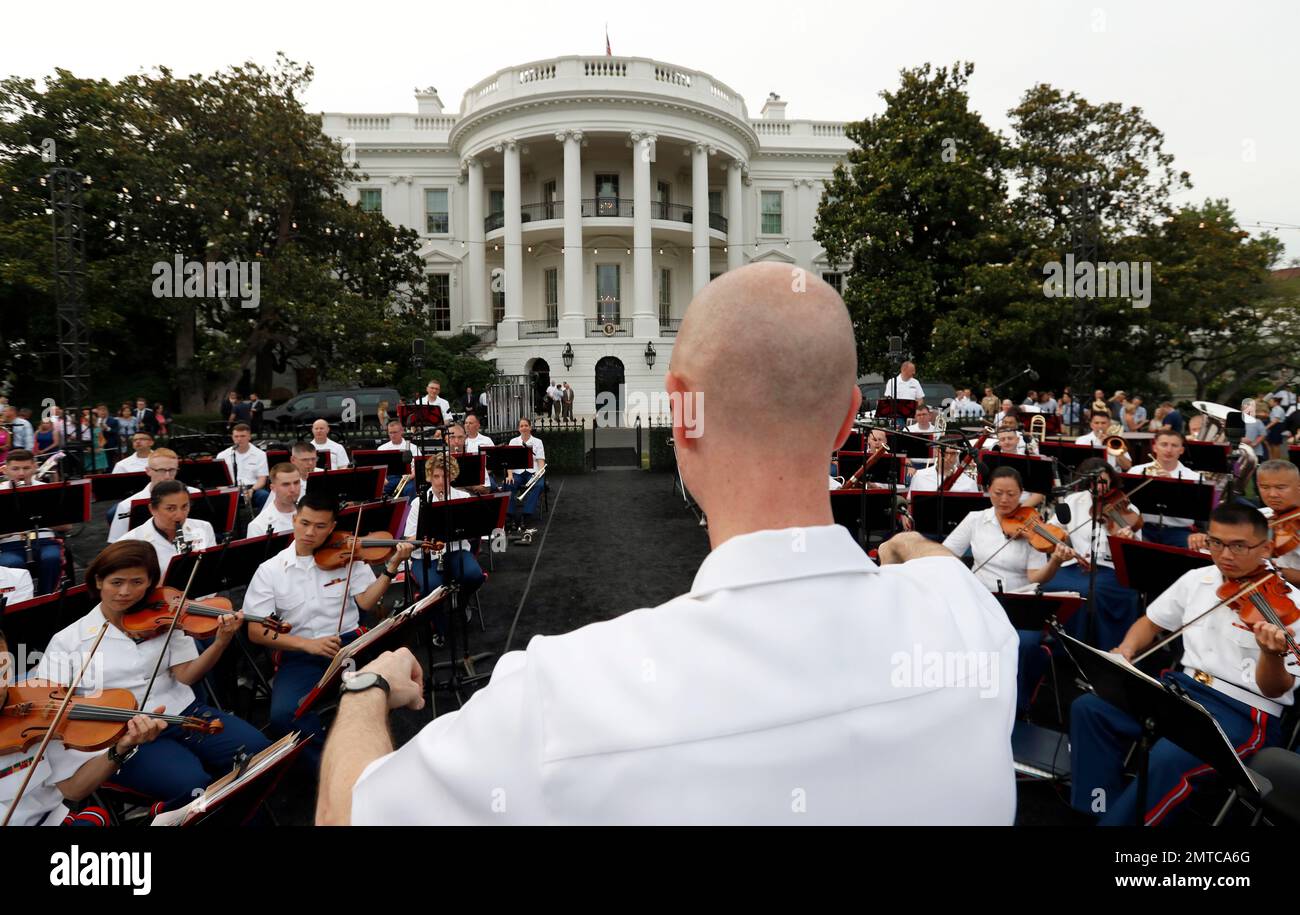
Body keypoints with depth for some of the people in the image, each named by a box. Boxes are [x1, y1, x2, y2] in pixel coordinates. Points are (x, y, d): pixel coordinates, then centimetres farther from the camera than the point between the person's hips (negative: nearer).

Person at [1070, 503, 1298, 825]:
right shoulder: (1196, 579, 5)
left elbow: (1274, 690, -13)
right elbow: (1151, 621, 17)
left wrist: (1272, 654, -36)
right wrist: (1126, 650, -4)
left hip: (1245, 711, -6)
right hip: (1183, 687, 6)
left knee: (1168, 760, -32)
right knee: (1089, 707, -9)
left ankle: (1121, 818, -10)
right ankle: (1103, 809, 1)